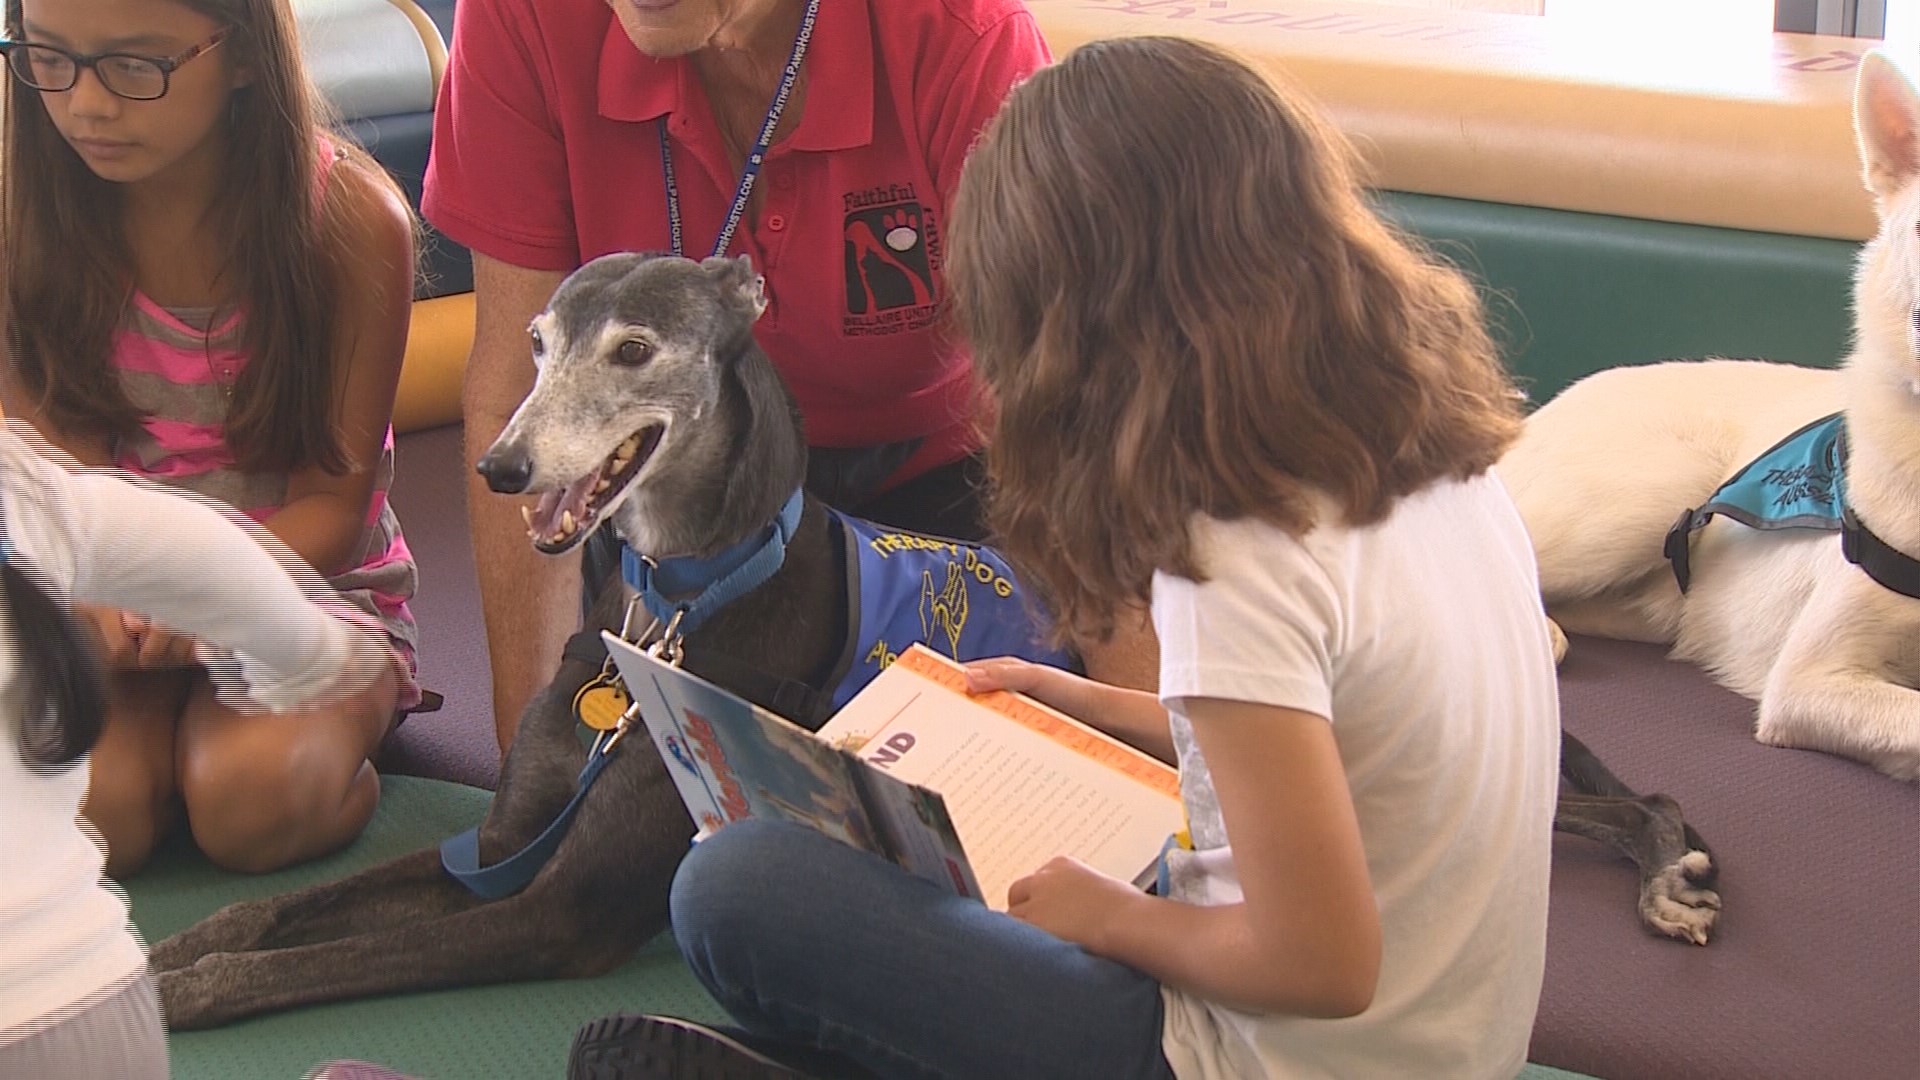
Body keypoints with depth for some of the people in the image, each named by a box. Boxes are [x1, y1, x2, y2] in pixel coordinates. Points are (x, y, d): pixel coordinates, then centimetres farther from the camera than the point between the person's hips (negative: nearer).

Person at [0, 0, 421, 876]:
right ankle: (171, 725, 3)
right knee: (82, 816, -28)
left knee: (252, 801, -30)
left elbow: (331, 501, -10)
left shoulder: (351, 217, -13)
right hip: (109, 596, 2)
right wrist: (98, 596, -29)